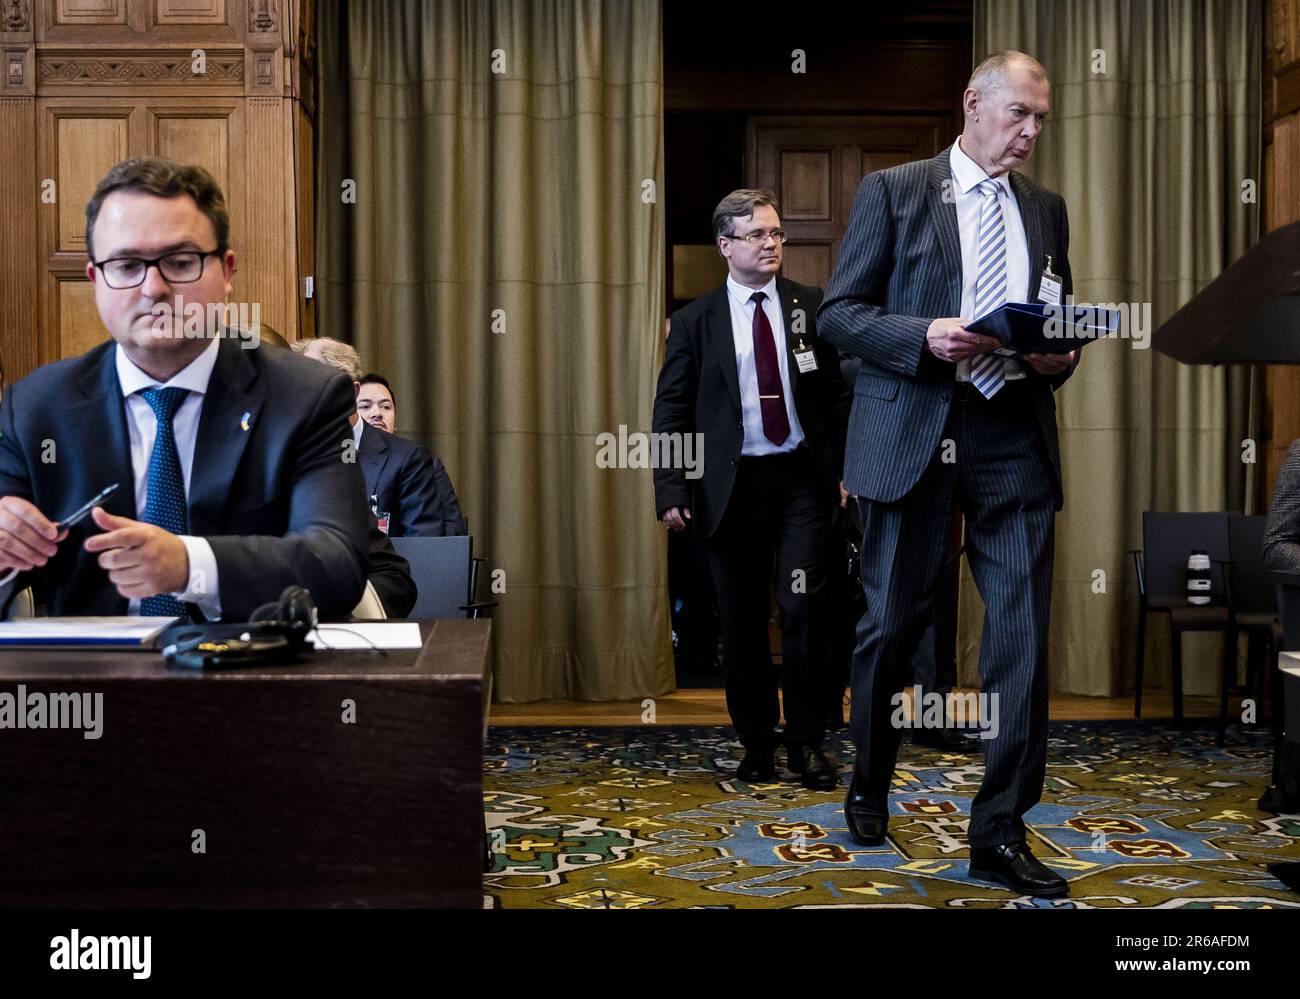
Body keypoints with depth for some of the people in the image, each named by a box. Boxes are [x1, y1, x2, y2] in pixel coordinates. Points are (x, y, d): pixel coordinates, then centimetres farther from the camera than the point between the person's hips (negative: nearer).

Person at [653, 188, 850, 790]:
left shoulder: (811, 308, 5)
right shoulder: (695, 322, 3)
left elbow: (838, 393, 6)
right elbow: (670, 411, 2)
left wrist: (846, 468, -1)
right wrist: (671, 490, -6)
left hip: (802, 477, 0)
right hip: (731, 486, 0)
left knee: (803, 609, -6)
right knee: (742, 622, 6)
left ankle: (806, 743, 7)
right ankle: (757, 744, 20)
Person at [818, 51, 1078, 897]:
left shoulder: (1047, 208, 16)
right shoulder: (893, 192, 3)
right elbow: (839, 312, -1)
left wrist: (1059, 357, -1)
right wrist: (923, 338, -16)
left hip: (1015, 437, 3)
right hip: (914, 434, -3)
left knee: (1023, 633, -3)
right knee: (893, 623, 7)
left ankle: (1001, 832, 5)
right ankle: (870, 788, 30)